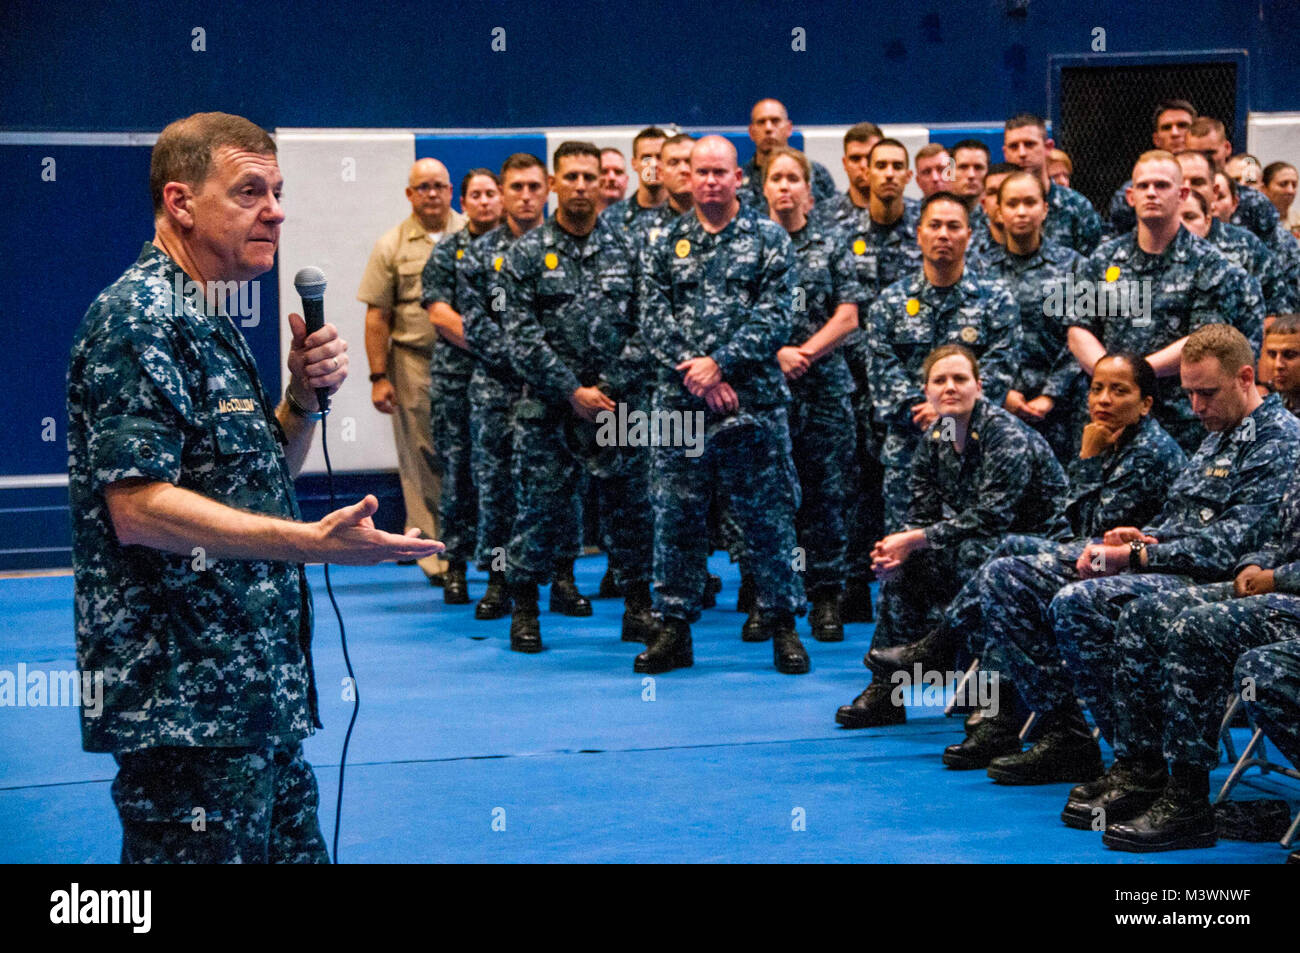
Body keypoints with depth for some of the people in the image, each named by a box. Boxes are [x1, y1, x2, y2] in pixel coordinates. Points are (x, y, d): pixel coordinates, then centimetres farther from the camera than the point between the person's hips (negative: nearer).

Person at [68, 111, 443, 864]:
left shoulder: (211, 323, 17)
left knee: (294, 846, 14)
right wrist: (312, 542, -30)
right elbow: (138, 507, -22)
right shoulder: (140, 319, -13)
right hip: (185, 708, -10)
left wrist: (306, 396, 3)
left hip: (257, 697, 10)